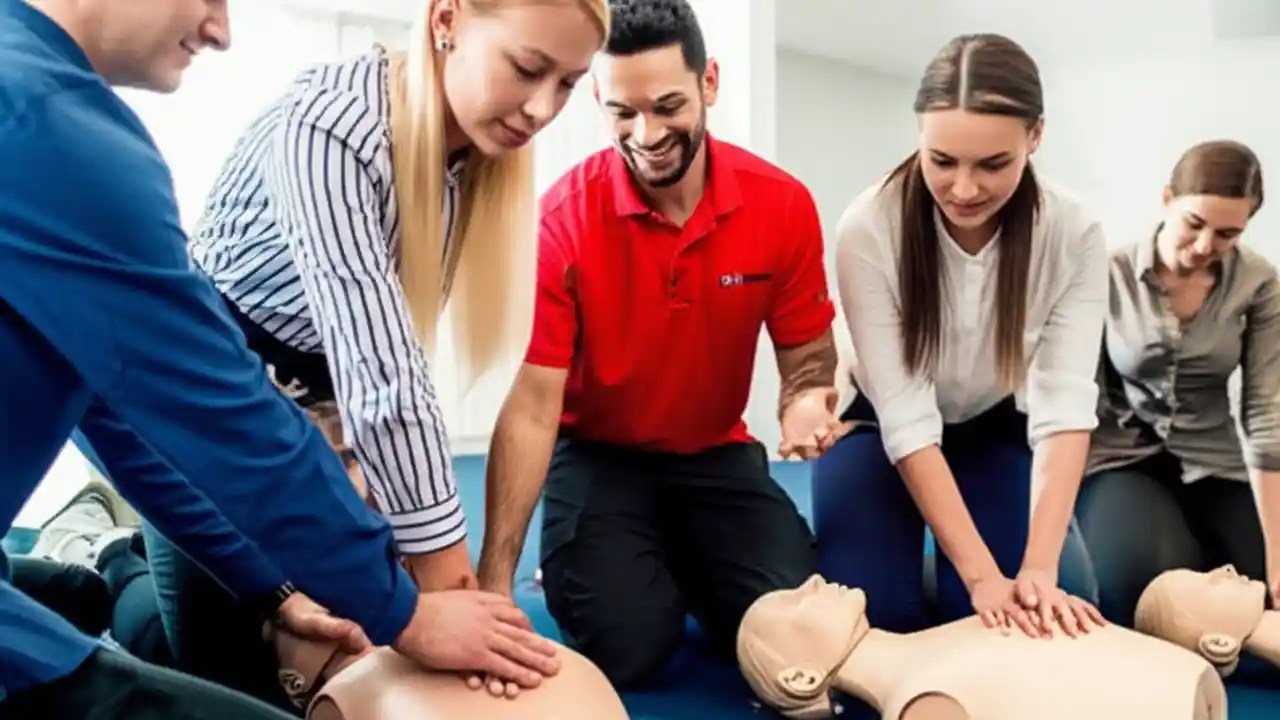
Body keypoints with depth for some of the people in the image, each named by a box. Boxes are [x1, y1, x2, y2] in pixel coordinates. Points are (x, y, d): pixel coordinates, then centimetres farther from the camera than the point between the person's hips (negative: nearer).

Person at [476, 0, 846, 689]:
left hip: (717, 454, 3)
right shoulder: (560, 220, -21)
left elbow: (806, 351, 1)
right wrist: (495, 576, -28)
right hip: (597, 456, -2)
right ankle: (575, 567, 15)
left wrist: (806, 399, -26)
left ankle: (677, 564, 18)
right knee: (626, 646, -20)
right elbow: (531, 405, -22)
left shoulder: (783, 205, -13)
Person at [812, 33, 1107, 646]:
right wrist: (982, 572, -33)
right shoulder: (869, 228, -29)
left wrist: (1039, 567, -37)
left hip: (997, 431, 2)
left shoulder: (1073, 234, -22)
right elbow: (906, 418, -29)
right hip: (885, 432, -2)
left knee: (1049, 616, -16)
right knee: (874, 612, -20)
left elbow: (1064, 405, -26)